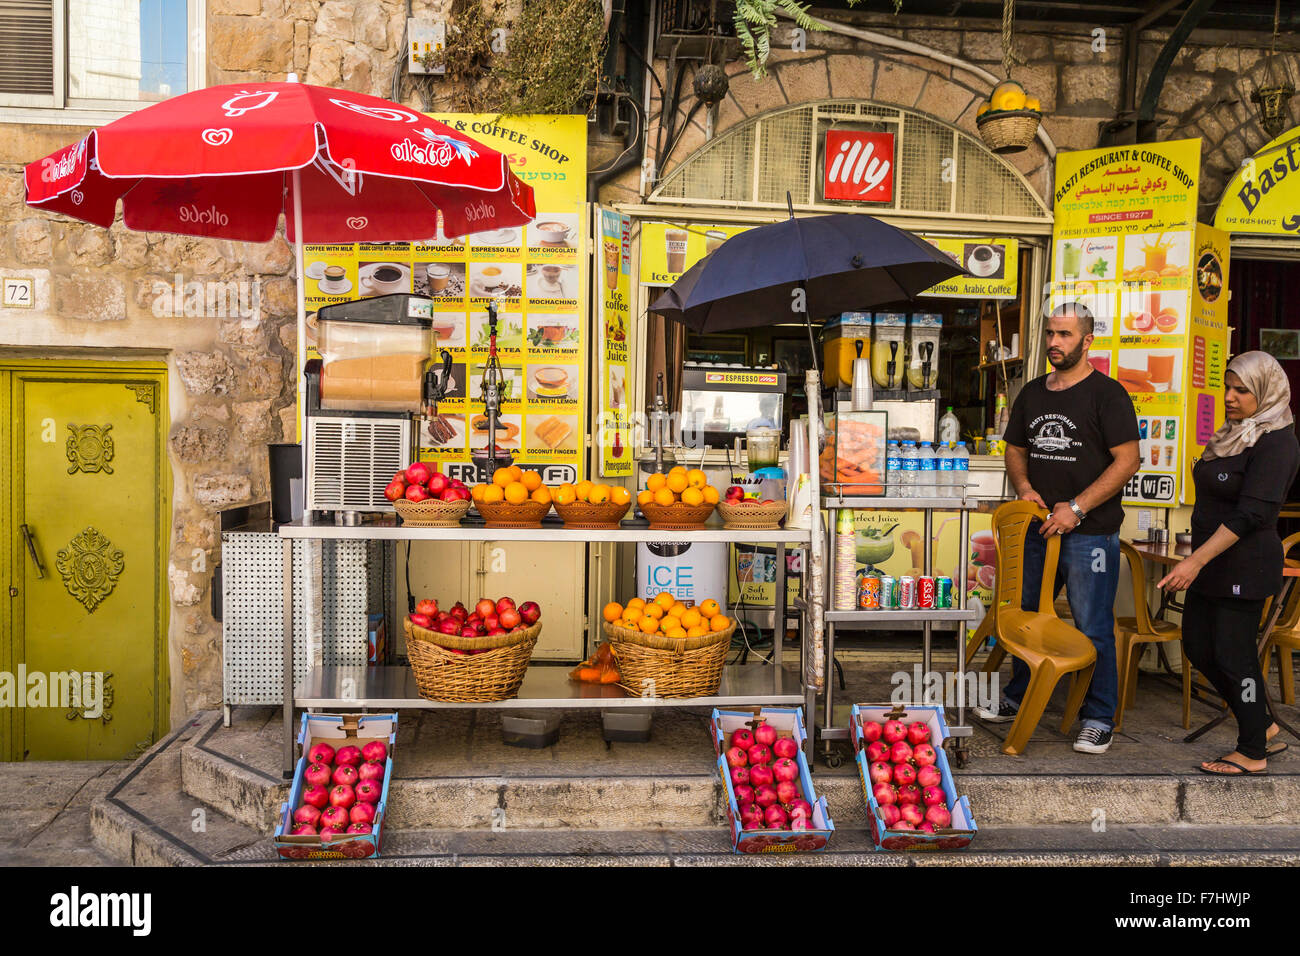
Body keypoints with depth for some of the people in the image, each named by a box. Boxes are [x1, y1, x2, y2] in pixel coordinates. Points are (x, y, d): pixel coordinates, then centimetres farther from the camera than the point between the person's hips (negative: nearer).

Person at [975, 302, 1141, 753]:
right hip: (1038, 527, 6)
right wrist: (1024, 488, 0)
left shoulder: (1107, 394, -7)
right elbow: (1015, 450, 20)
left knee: (1093, 627, -1)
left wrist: (1077, 507, -17)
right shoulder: (1032, 393, 12)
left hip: (1090, 532, -6)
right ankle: (1018, 698, 32)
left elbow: (1127, 460, -12)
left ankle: (1098, 719, 12)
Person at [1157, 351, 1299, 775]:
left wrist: (1196, 560, -26)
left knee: (1233, 654, -2)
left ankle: (1253, 753, 14)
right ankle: (1263, 726, 30)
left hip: (1245, 567, -9)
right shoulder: (1234, 434, 13)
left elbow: (1250, 514, -22)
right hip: (1212, 564, 9)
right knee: (1199, 648, 13)